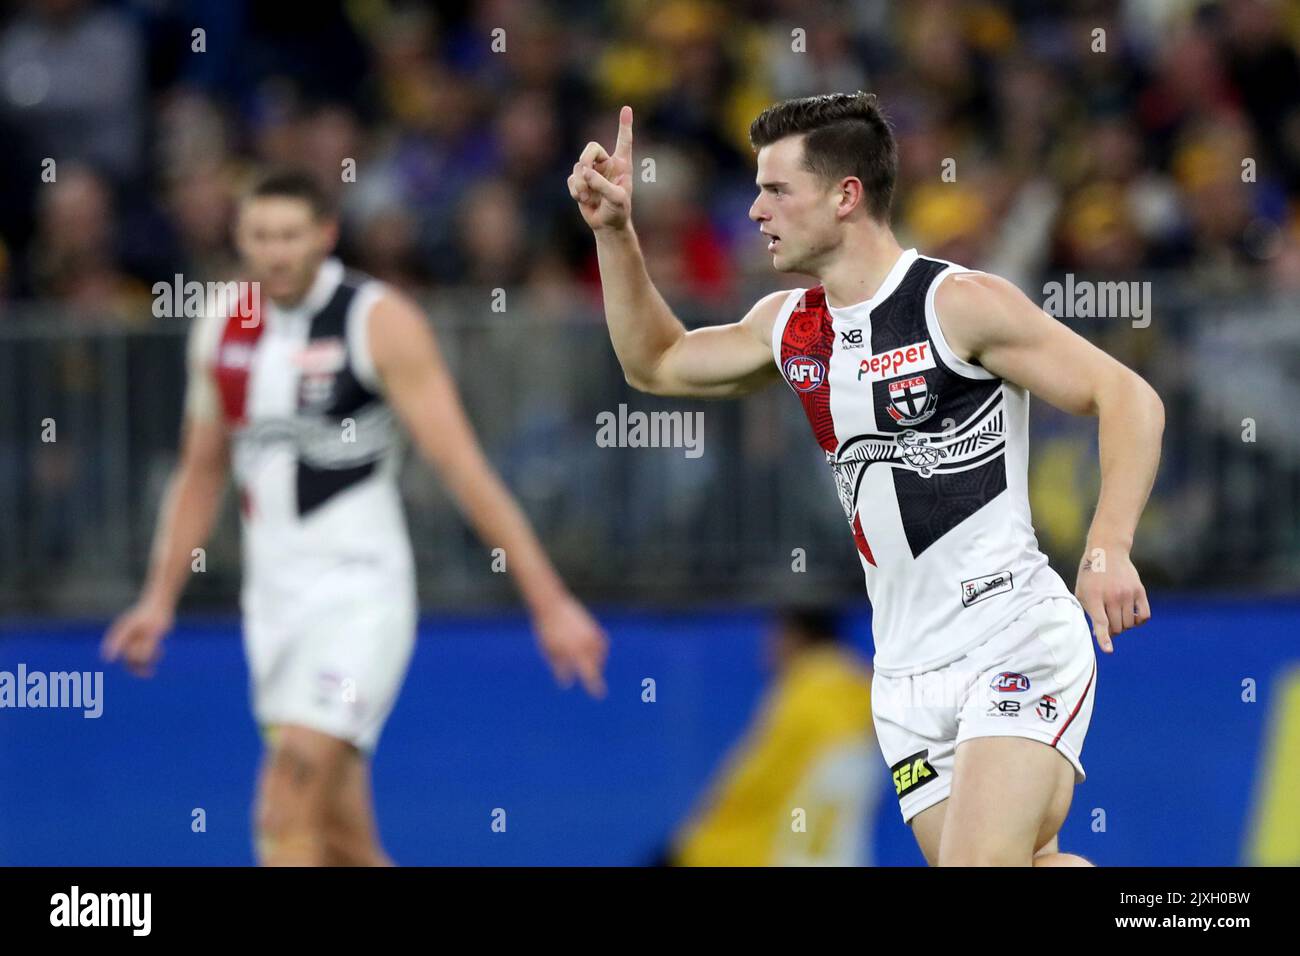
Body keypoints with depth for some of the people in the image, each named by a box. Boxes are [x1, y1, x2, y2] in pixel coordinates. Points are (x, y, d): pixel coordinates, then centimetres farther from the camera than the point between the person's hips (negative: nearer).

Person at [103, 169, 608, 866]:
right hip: (273, 596, 6)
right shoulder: (222, 332, 9)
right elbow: (201, 475, 21)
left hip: (359, 591, -6)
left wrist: (549, 603, -14)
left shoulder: (379, 322, -9)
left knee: (288, 812, -19)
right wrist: (158, 600, 14)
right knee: (341, 842, 8)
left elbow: (464, 468, -12)